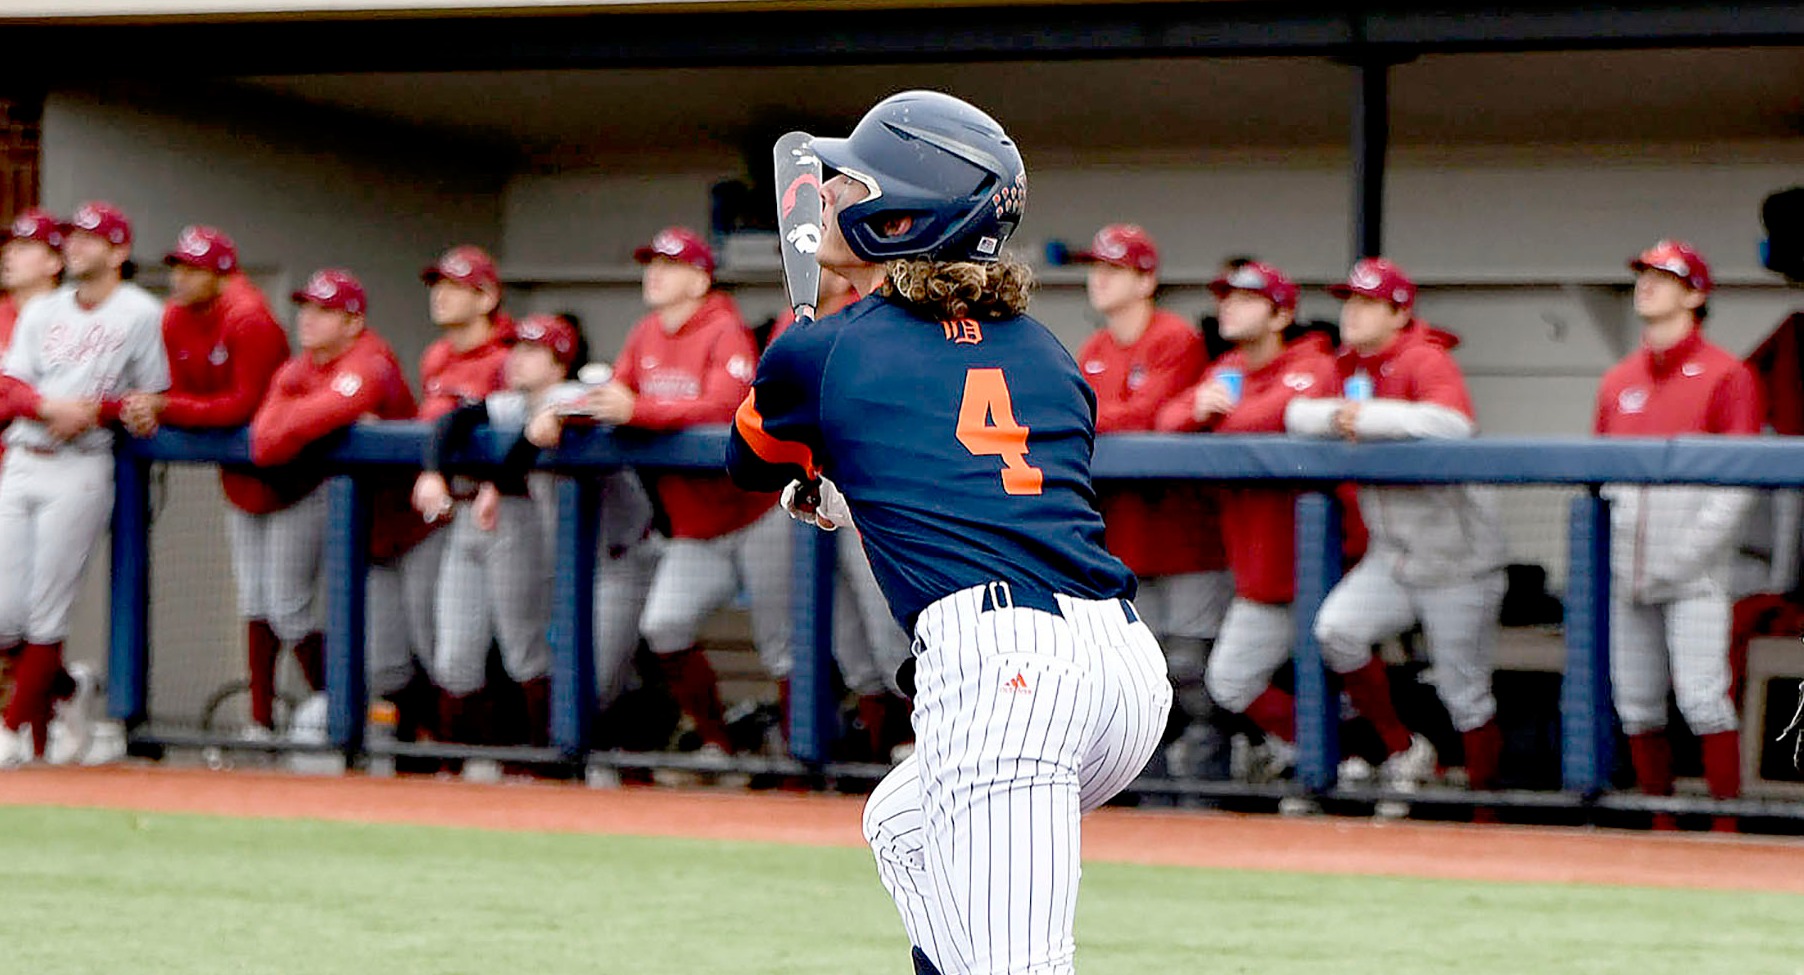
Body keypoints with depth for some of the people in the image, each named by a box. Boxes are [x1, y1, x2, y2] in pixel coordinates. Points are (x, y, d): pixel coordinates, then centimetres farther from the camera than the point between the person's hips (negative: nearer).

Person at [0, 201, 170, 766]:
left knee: (45, 611, -7)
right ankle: (66, 688, 24)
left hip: (81, 470, -5)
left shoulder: (140, 313, 2)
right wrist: (52, 407, -14)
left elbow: (152, 399, 1)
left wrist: (93, 410, -14)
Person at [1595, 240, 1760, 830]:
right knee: (1636, 707, 5)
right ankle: (1662, 830, 15)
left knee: (1703, 701, -13)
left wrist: (1687, 552, -14)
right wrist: (1610, 542, 4)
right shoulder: (1617, 382, 17)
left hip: (1694, 577, -6)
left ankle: (1727, 832, -6)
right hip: (1630, 575, 6)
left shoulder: (1725, 375, 0)